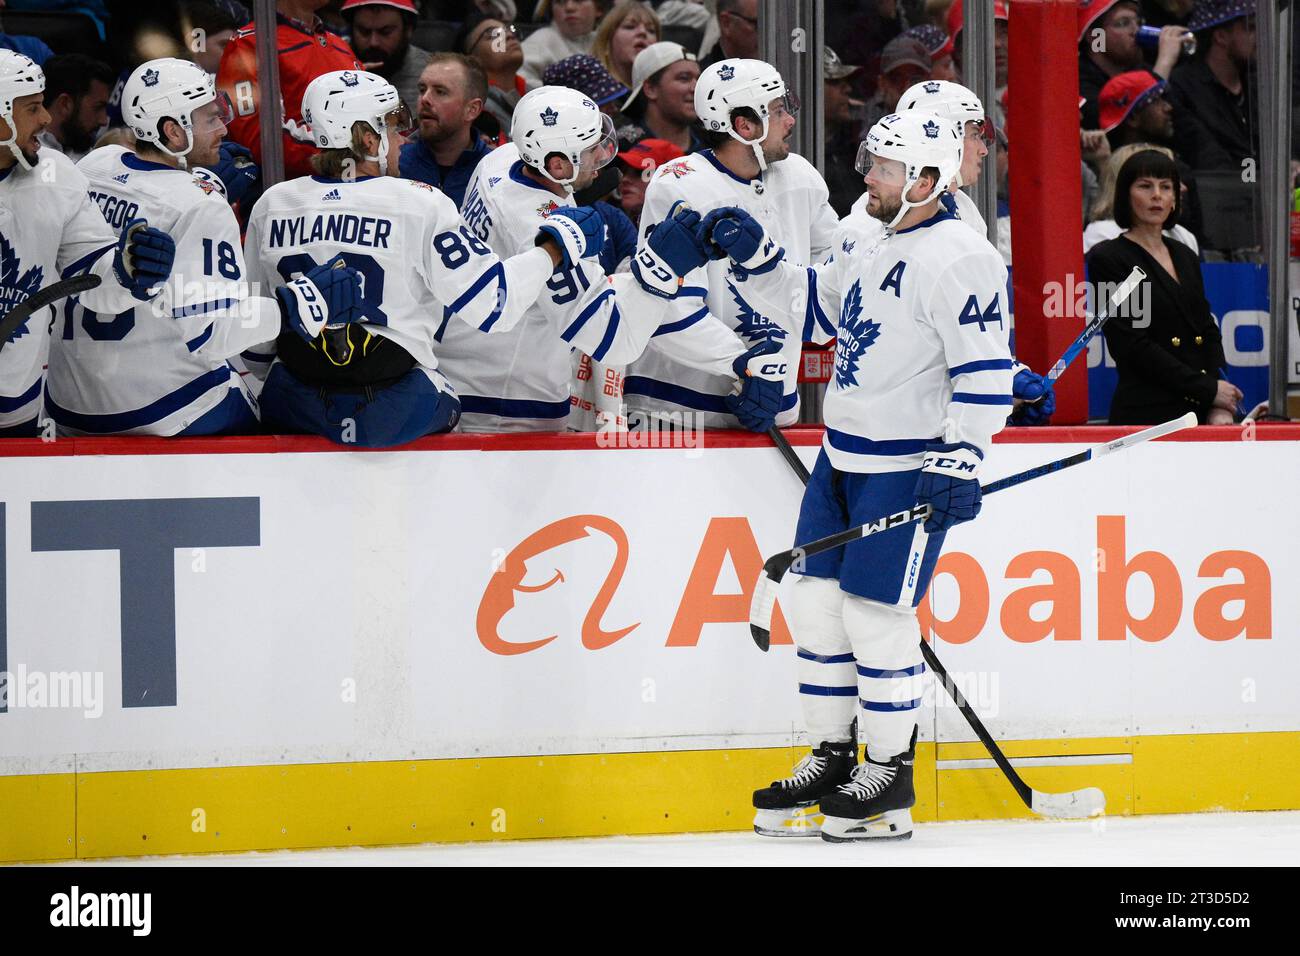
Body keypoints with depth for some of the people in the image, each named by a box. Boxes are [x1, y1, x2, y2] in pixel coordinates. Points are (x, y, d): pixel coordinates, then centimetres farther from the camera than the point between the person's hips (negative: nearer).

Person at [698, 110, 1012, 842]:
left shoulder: (959, 258, -16)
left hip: (910, 471, -9)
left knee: (875, 616, -7)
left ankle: (891, 780, 5)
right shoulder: (877, 251, 14)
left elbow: (986, 369, -19)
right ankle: (832, 761, 20)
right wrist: (755, 257, 12)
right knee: (815, 605, 9)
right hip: (845, 459, 9)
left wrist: (960, 459, -22)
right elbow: (807, 302, 27)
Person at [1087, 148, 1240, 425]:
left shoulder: (1185, 257, 17)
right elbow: (1133, 345, -11)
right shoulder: (1108, 259, -3)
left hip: (1203, 412, 6)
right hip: (1147, 412, -6)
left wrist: (1220, 407, -3)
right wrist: (1208, 389, -12)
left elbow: (1208, 332, 14)